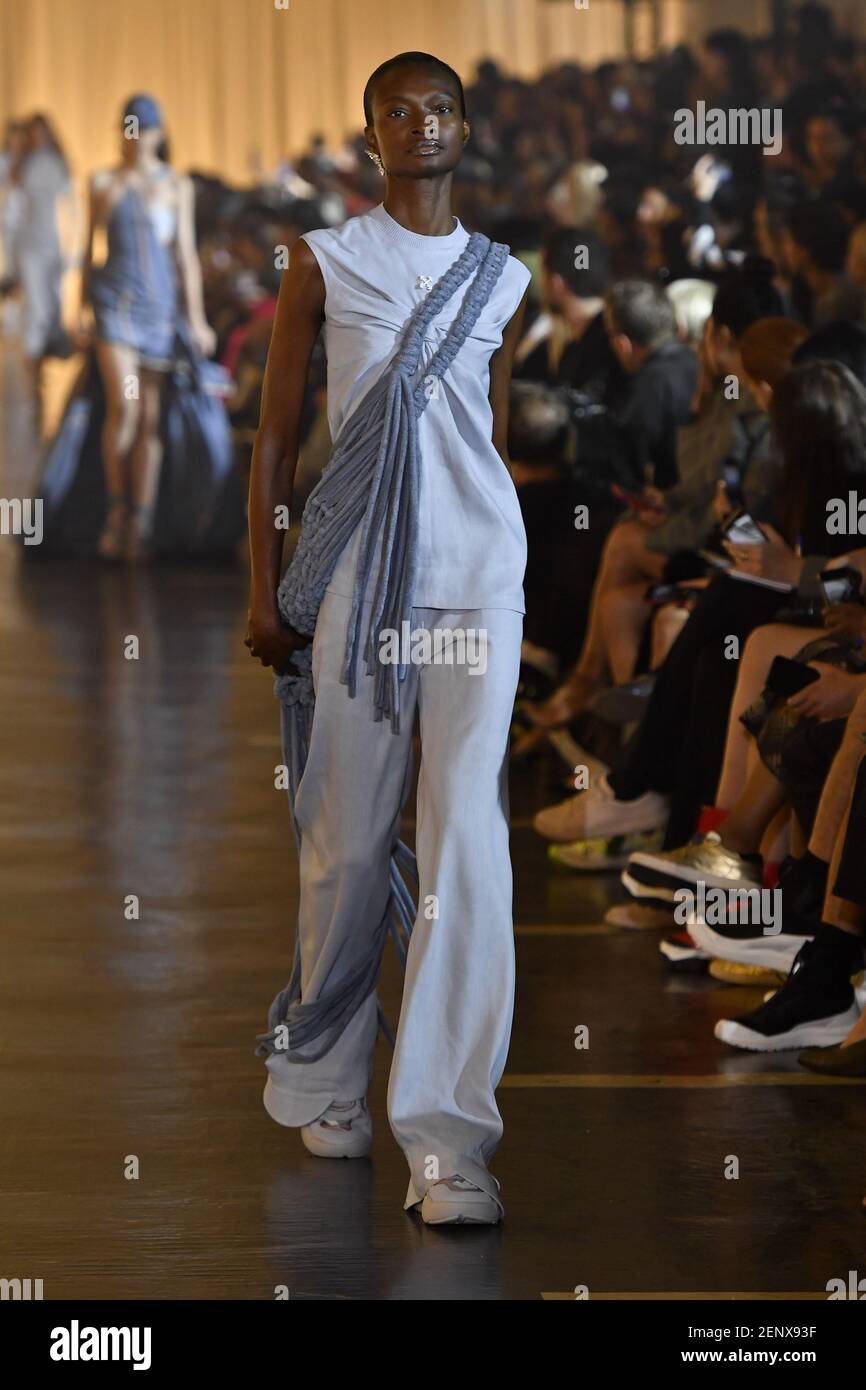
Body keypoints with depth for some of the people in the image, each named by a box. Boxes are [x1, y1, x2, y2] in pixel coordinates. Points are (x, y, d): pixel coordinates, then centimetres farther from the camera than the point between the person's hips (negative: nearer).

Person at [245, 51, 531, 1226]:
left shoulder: (501, 278, 12)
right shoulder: (324, 262, 7)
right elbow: (275, 432, 6)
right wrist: (264, 589, 0)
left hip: (478, 573, 1)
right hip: (354, 569, -1)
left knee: (467, 842, -10)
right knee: (348, 841, 3)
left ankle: (447, 1137, -13)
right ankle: (326, 1082, 24)